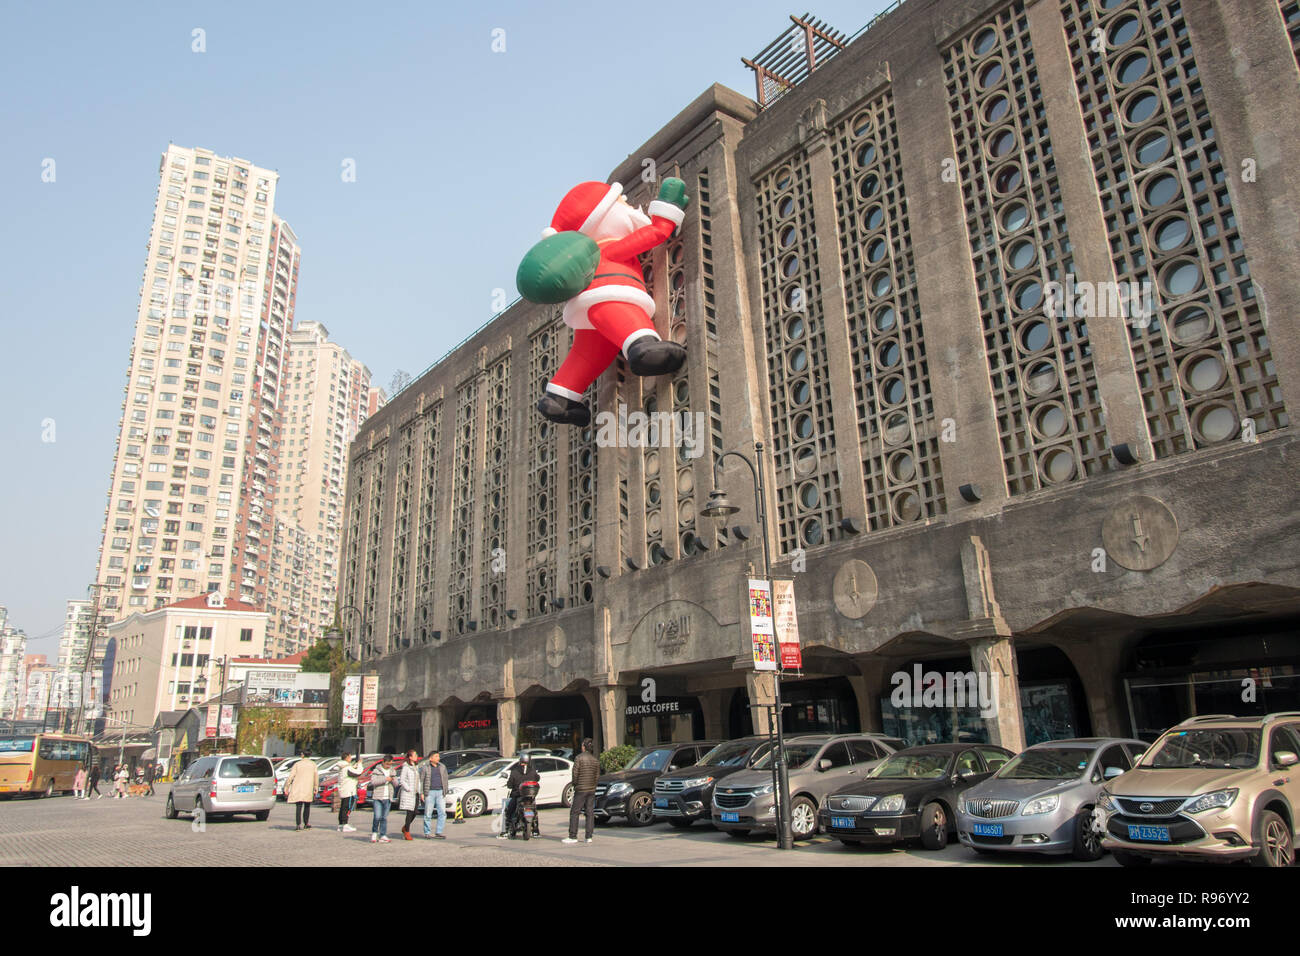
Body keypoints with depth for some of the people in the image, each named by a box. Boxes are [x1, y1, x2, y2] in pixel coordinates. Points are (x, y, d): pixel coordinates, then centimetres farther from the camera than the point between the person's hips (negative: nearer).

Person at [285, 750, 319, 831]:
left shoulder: (297, 764, 7)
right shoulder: (313, 764, 9)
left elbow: (290, 777, 2)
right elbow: (316, 777, 5)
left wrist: (286, 789, 8)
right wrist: (315, 789, 11)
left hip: (297, 789, -1)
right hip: (308, 789, 1)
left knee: (298, 807, -3)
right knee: (307, 806, 15)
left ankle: (299, 824, -14)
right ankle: (306, 823, 18)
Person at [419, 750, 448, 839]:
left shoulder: (442, 767, 12)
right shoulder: (424, 767, 1)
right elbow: (421, 780, 1)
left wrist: (445, 792, 11)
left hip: (440, 792, 3)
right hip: (430, 792, -3)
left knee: (442, 813, -4)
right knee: (428, 814, 1)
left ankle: (438, 833, 3)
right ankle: (427, 833, 13)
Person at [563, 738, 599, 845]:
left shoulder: (579, 757, -10)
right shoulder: (595, 760, 7)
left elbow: (575, 773, -10)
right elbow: (597, 775, 8)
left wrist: (575, 784, 5)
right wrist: (592, 785, 15)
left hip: (581, 789, -5)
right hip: (592, 789, 5)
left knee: (574, 812, 2)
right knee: (590, 813, 7)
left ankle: (573, 837, 1)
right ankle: (589, 837, 6)